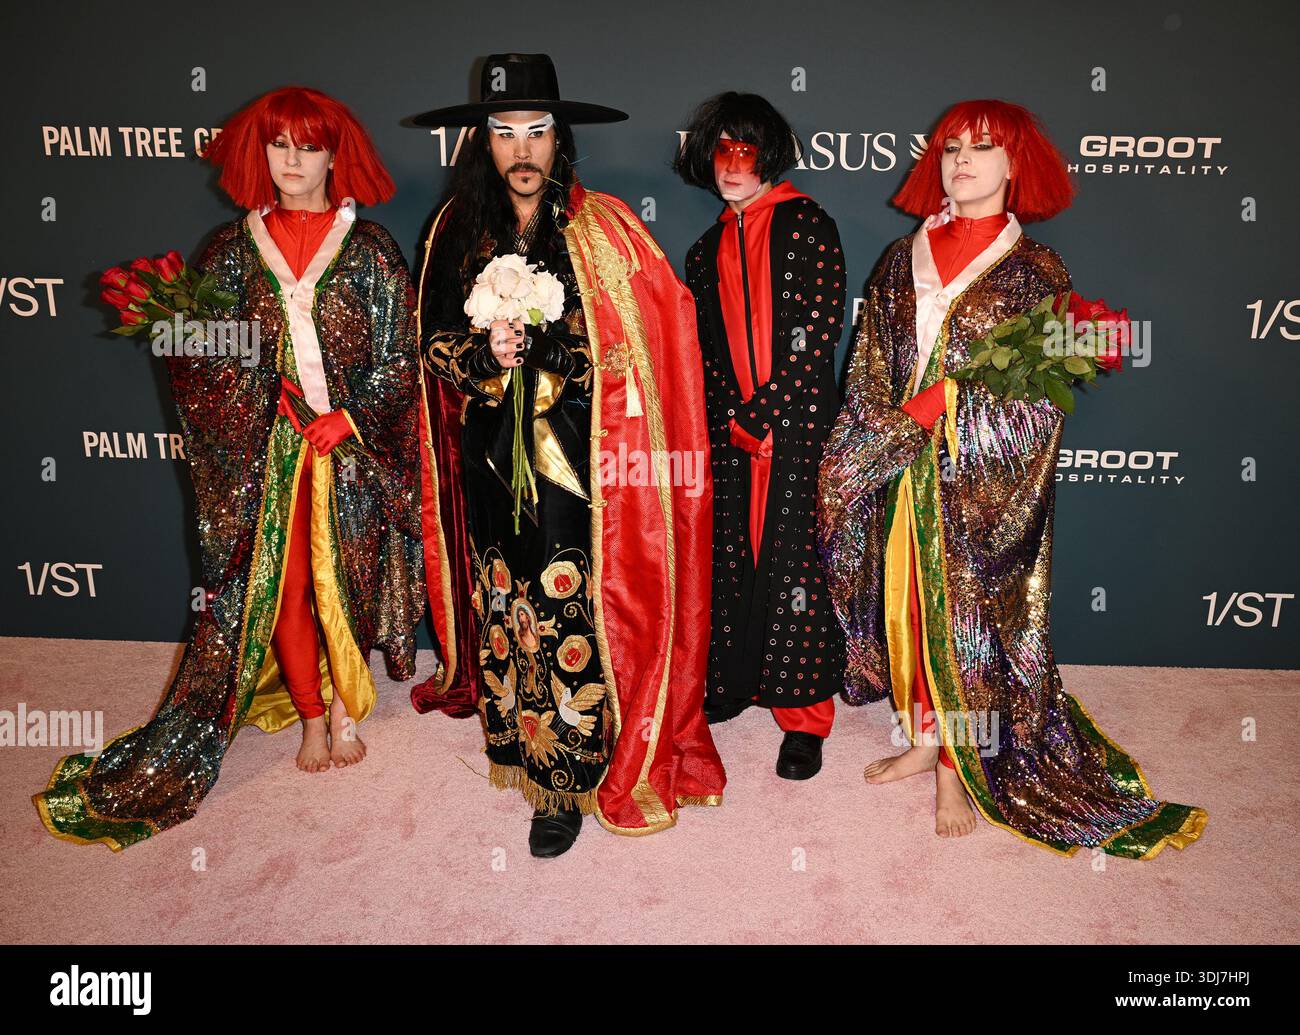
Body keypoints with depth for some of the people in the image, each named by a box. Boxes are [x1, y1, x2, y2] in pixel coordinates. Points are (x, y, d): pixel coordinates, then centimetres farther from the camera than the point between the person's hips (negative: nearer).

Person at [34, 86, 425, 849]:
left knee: (344, 579, 4)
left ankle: (345, 707, 25)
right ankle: (311, 716, 23)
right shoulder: (235, 249, 6)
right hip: (264, 449, 2)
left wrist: (338, 425, -10)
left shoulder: (369, 250, 0)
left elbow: (397, 359, -3)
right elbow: (205, 357, 5)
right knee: (278, 584, 5)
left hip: (354, 448, -2)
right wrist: (277, 412, -12)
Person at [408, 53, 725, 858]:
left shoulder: (603, 228, -1)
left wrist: (538, 358, -12)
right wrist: (484, 356, -11)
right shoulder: (459, 231, 8)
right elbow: (435, 339, 11)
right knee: (506, 603, 7)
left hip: (580, 459, -3)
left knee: (574, 611, -3)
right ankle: (521, 738, 26)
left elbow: (647, 334, -3)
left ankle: (565, 782, 12)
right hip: (494, 462, 3)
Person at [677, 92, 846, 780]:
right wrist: (731, 422, -2)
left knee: (794, 562, -3)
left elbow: (818, 335, -10)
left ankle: (803, 716, 9)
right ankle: (731, 684, 26)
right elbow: (706, 349, 13)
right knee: (731, 556, 10)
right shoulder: (708, 250, 15)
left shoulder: (806, 225, -1)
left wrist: (759, 414, -12)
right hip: (733, 433, 5)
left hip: (799, 425, -5)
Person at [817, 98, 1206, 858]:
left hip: (985, 477, -4)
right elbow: (872, 370, 9)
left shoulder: (1035, 272, 0)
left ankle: (960, 766, 14)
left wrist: (939, 407, -16)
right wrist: (884, 435, -4)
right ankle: (928, 737, 25)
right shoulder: (903, 261, 11)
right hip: (902, 472, 4)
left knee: (973, 609, 0)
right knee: (911, 600, 9)